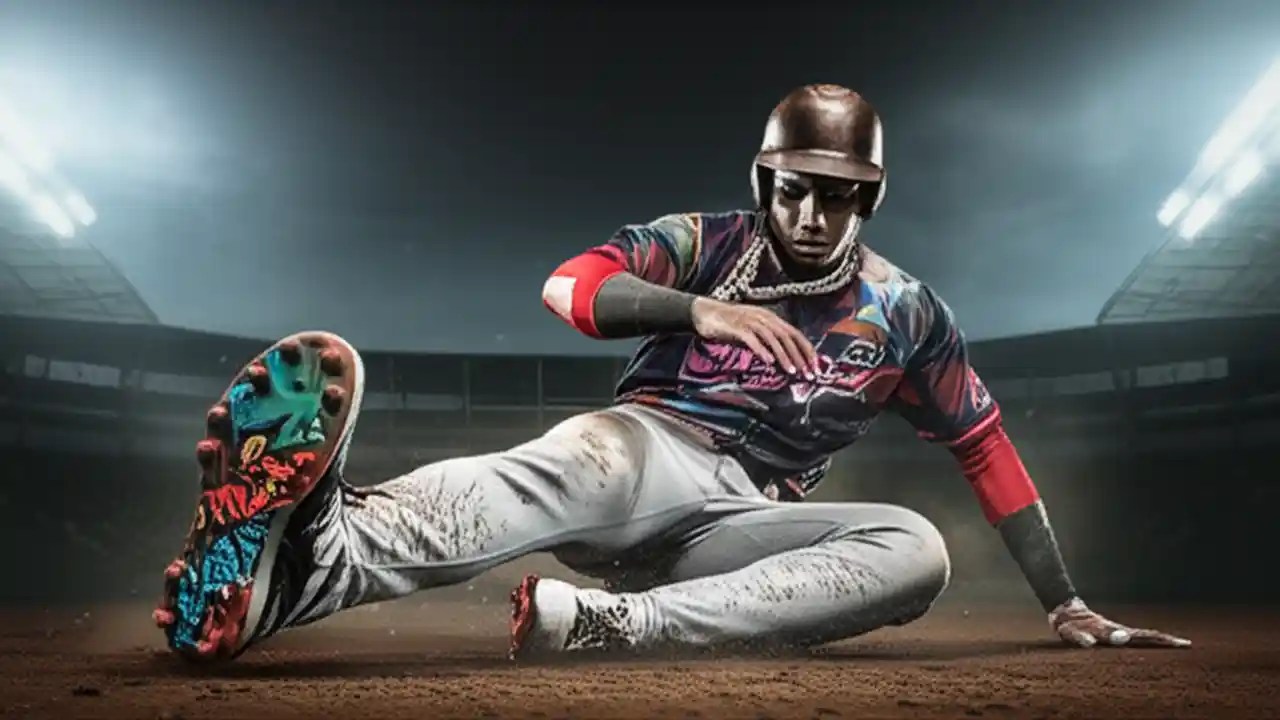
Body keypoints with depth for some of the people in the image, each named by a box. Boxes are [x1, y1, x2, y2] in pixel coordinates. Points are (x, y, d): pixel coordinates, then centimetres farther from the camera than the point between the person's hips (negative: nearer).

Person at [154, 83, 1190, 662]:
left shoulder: (904, 311, 9)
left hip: (749, 523, 2)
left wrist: (1066, 604, 8)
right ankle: (319, 549, -66)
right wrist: (699, 306, -22)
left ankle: (605, 622, -44)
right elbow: (568, 286, -7)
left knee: (915, 549, -27)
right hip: (652, 449, -2)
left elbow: (989, 450, 11)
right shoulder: (701, 243, 6)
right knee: (584, 463, -37)